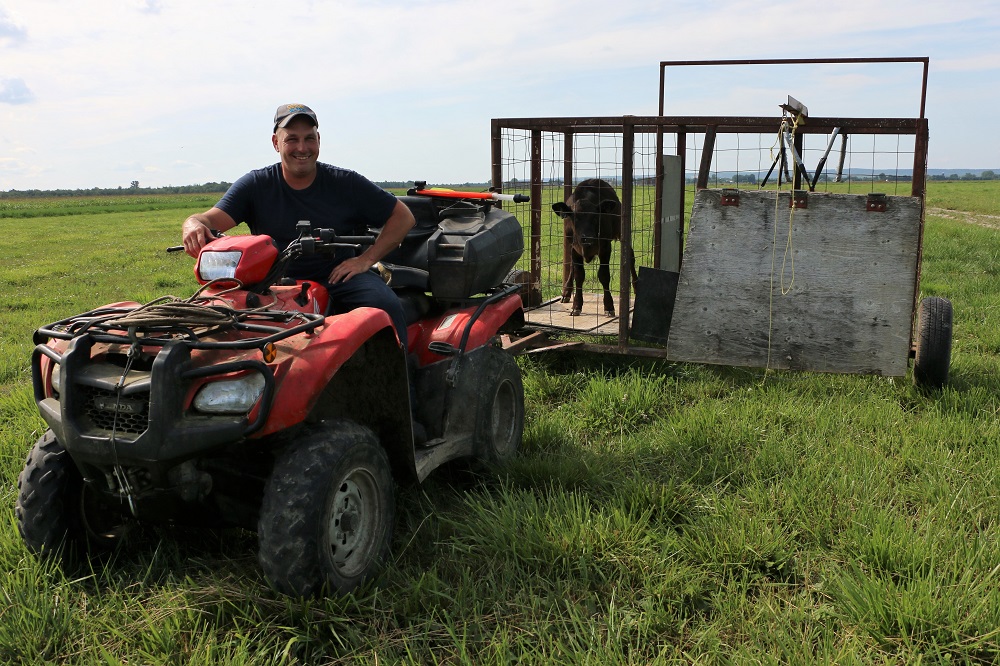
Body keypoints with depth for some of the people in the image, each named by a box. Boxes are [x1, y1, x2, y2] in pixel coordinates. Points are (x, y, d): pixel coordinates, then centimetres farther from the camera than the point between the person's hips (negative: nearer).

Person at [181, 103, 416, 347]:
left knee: (386, 306, -30)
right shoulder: (255, 185, 7)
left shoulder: (346, 183, 5)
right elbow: (210, 220, -4)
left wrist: (366, 259, -4)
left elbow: (403, 216, 8)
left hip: (340, 275, 0)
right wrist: (194, 226, -30)